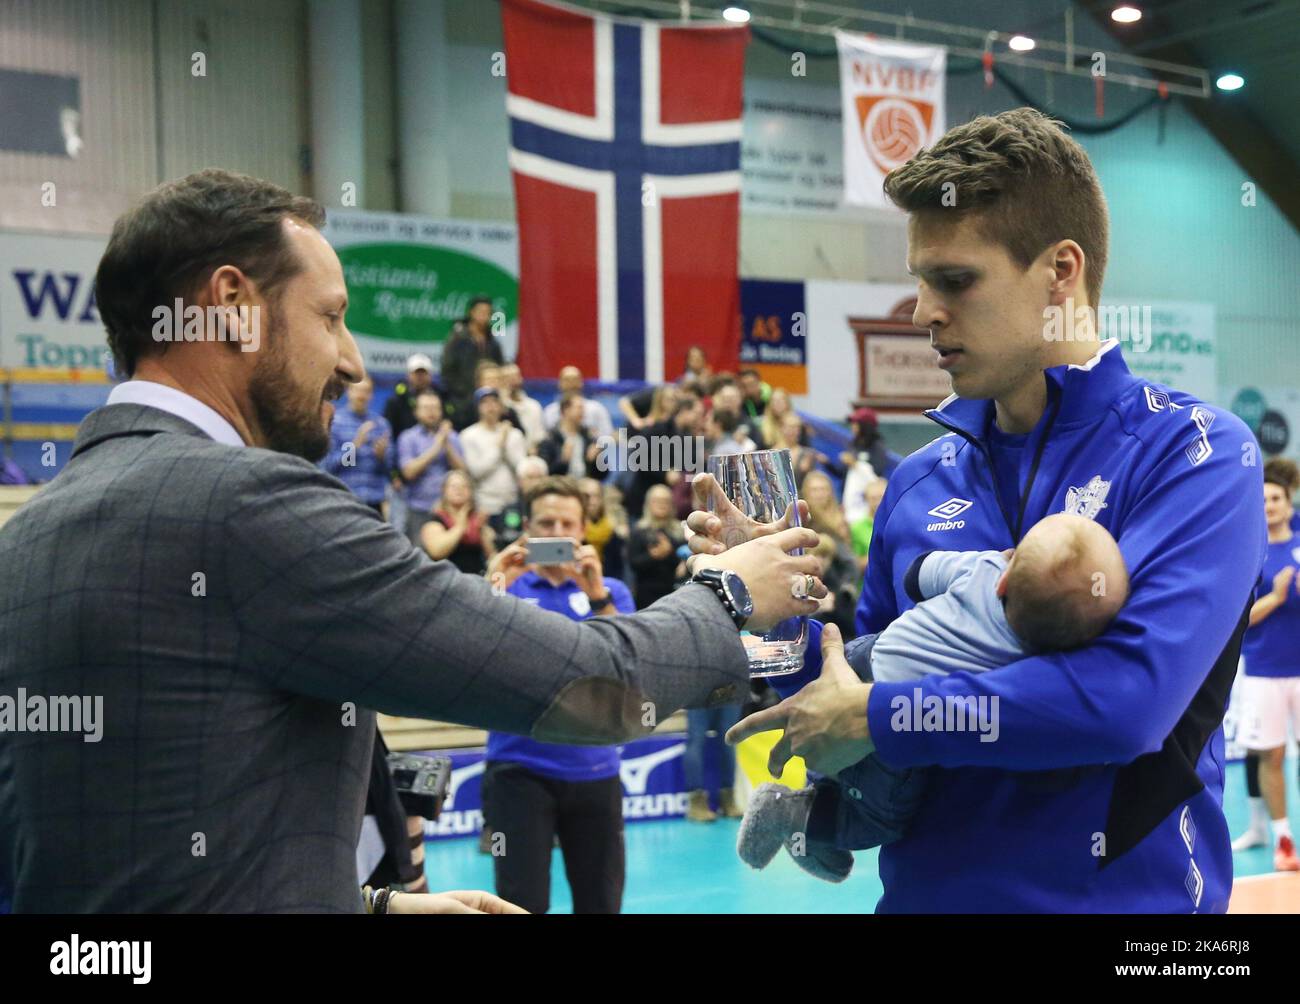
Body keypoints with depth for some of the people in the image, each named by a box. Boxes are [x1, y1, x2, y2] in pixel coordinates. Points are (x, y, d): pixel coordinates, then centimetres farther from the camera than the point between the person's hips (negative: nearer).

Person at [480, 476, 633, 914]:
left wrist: (596, 595, -19)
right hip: (518, 769, -2)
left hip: (593, 770, 2)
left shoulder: (610, 591, 7)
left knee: (600, 902, 9)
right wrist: (497, 585, -19)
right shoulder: (506, 586, 4)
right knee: (522, 903, -5)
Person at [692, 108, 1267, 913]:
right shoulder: (921, 481, 3)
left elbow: (1131, 694, -24)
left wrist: (875, 718, -18)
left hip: (1125, 891, -4)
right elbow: (846, 682, 11)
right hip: (926, 885, 4)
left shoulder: (1194, 453, -11)